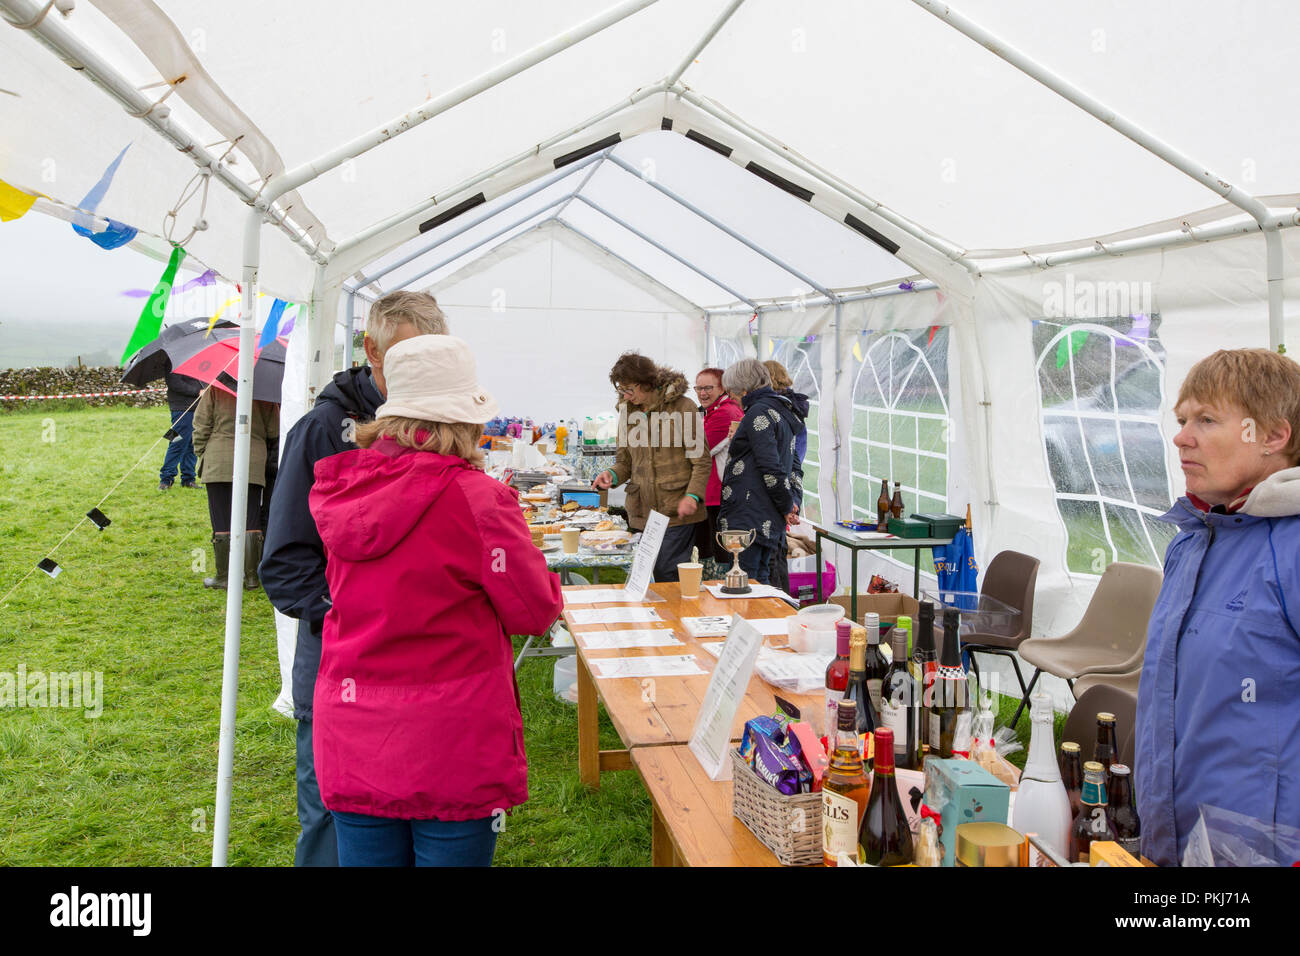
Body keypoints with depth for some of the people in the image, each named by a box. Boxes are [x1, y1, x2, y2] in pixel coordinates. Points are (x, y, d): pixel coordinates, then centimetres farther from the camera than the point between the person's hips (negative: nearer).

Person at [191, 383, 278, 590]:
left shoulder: (215, 387, -1)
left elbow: (201, 424, 1)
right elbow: (274, 431, 6)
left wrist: (201, 453, 12)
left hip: (218, 462, -1)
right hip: (254, 463, 2)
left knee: (221, 523, 4)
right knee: (251, 521, 7)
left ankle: (223, 577, 9)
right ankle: (251, 576, 10)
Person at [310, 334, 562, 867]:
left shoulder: (338, 489, 0)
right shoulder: (474, 497, -18)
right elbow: (537, 612, -9)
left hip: (351, 741, 6)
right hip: (449, 744, -5)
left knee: (368, 855, 18)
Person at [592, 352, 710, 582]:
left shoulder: (683, 407, -4)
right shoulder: (627, 411, 12)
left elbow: (701, 460, -4)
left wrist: (692, 495, -19)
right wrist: (612, 475, -4)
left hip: (676, 511, -5)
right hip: (641, 512, 5)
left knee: (668, 574, -8)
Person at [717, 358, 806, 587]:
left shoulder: (759, 412, -10)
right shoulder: (782, 412, 22)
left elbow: (770, 467, -17)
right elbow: (794, 468, 23)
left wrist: (787, 506, -7)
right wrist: (793, 504, 13)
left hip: (750, 516, -10)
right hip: (770, 520, 10)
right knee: (760, 579, 13)